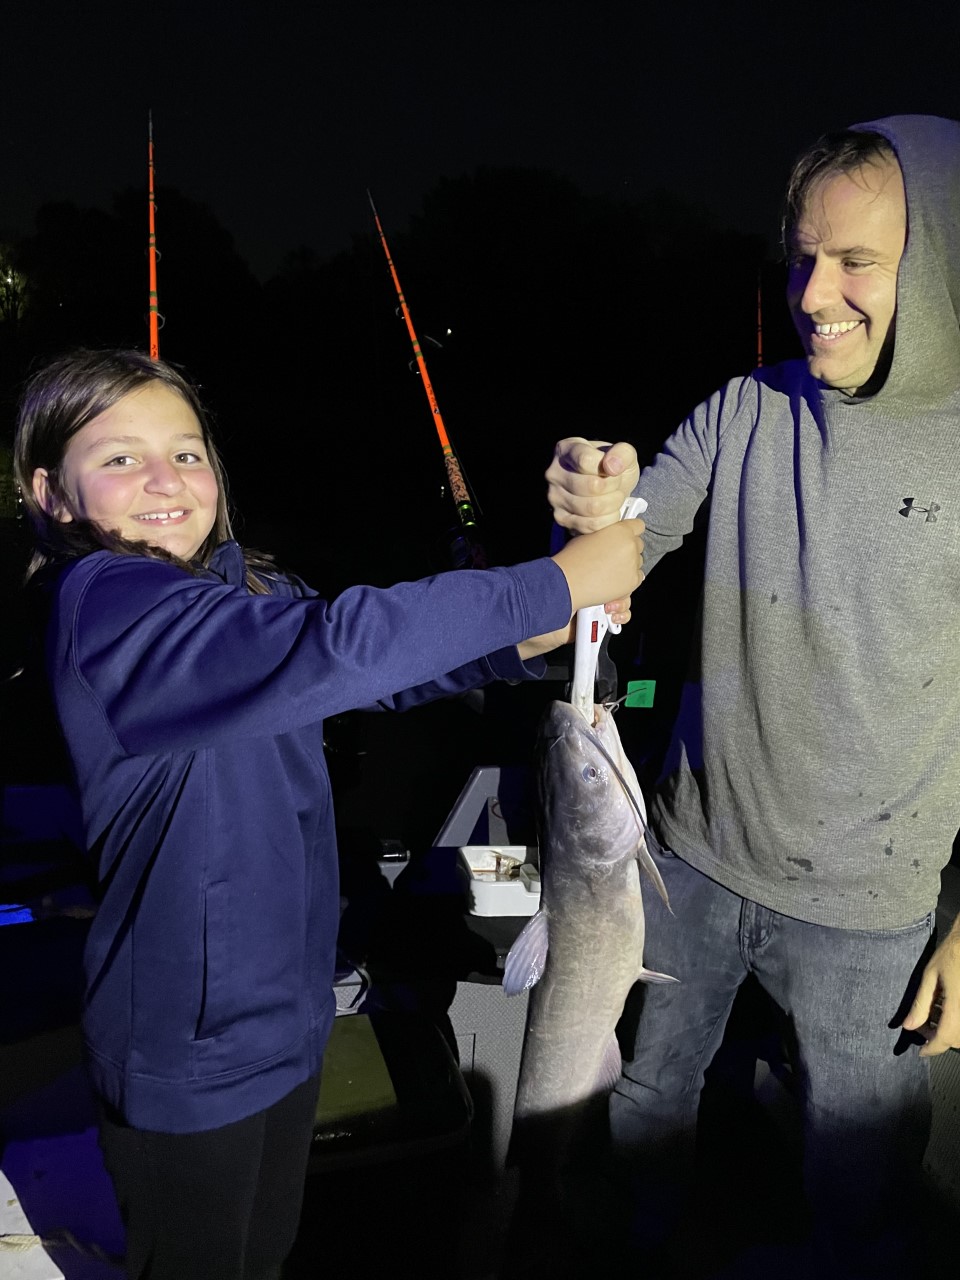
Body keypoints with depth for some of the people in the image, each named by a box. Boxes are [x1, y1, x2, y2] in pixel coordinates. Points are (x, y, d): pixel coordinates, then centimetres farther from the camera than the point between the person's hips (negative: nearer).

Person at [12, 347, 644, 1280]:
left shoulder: (243, 590, 2)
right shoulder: (105, 603, -24)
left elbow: (379, 671, 5)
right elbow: (335, 649, -36)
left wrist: (529, 641, -11)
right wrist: (553, 586, -30)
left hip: (284, 1011, 7)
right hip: (187, 1047, -7)